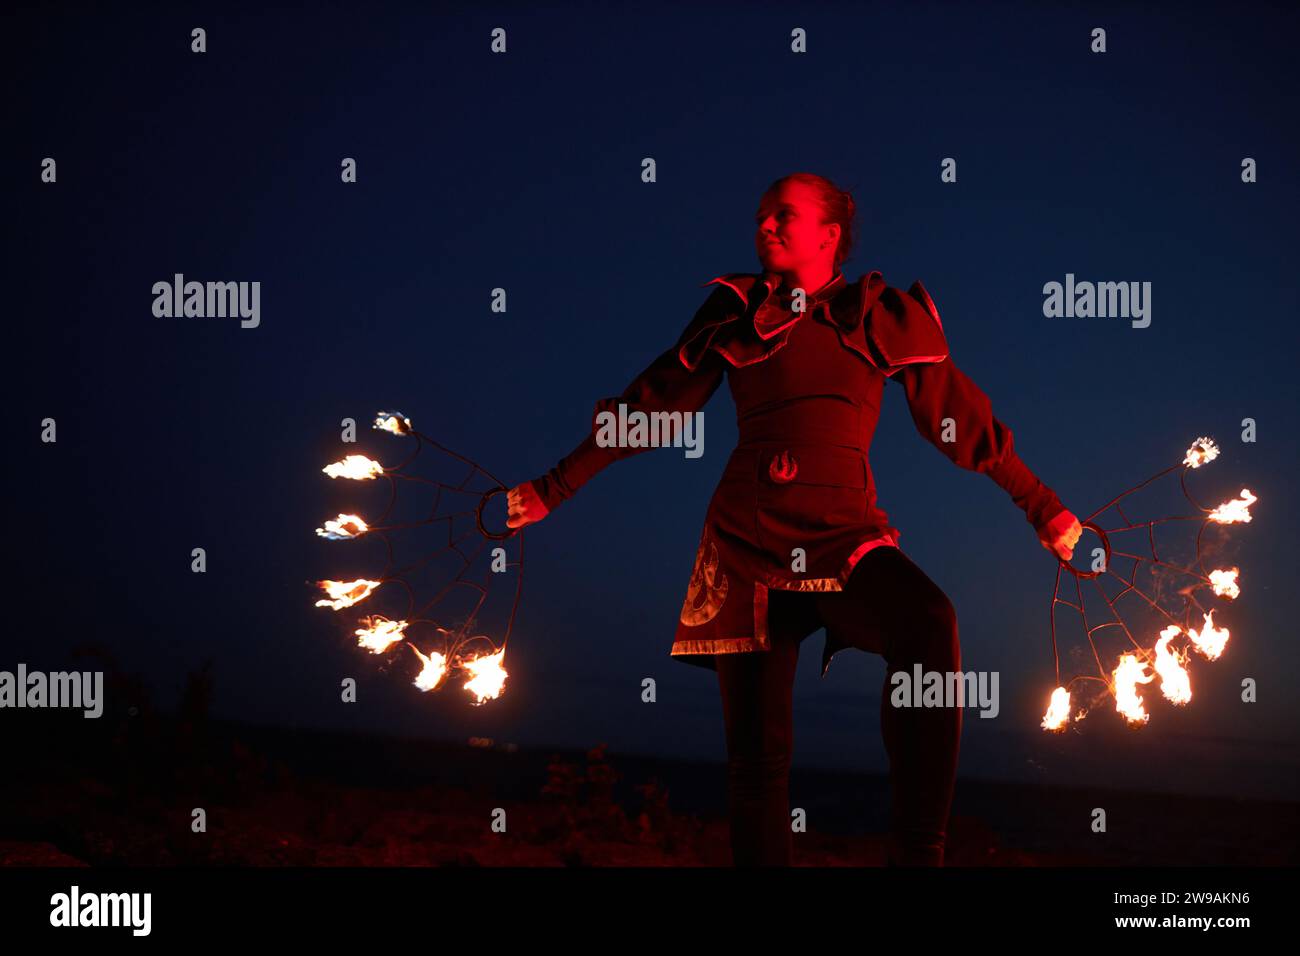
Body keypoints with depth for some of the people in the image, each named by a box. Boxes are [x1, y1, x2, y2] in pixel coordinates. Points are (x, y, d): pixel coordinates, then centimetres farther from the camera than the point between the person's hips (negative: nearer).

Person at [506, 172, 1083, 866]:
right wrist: (553, 489, 18)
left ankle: (916, 854, -34)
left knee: (928, 625, -34)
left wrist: (1041, 506, 19)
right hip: (747, 539, 2)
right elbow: (651, 406, 18)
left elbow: (961, 419, 18)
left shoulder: (887, 319, 12)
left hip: (842, 535, -2)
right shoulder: (736, 313, 14)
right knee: (756, 750, -2)